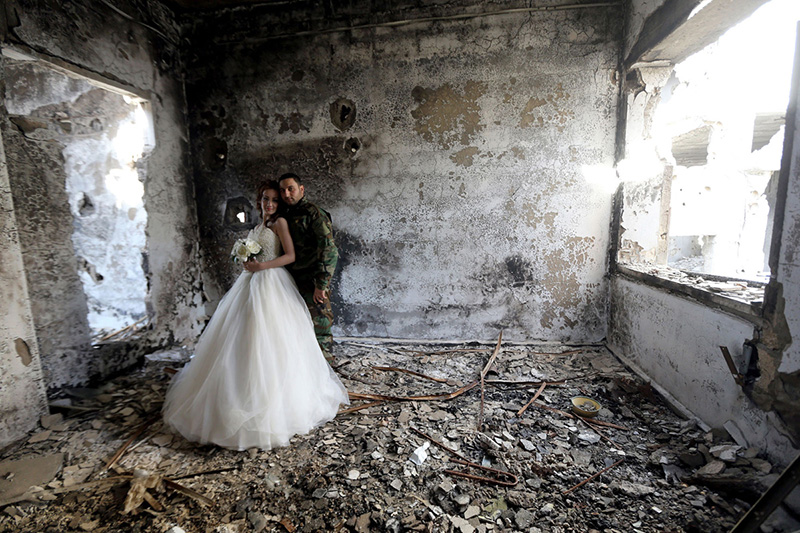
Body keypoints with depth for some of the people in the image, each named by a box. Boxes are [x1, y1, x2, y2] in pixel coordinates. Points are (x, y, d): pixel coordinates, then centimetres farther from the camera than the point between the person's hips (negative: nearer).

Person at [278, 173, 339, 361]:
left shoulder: (313, 213, -7)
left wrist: (321, 284, -19)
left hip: (313, 283, -8)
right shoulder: (287, 217, 18)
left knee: (319, 329, -3)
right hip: (294, 282, 8)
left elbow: (329, 250, -16)